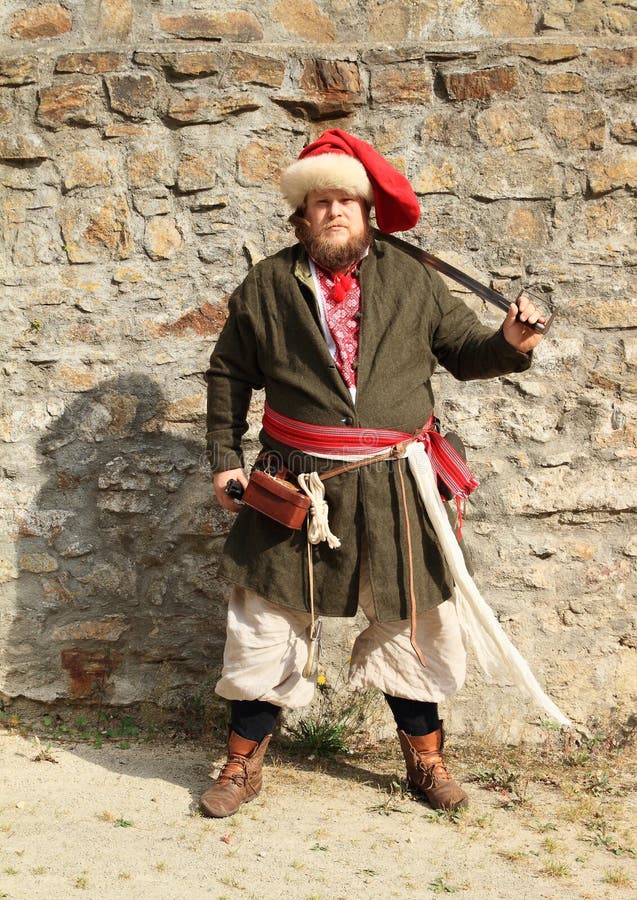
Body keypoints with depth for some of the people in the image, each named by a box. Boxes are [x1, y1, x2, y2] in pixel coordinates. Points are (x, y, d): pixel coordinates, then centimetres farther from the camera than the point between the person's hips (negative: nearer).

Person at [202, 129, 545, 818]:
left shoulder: (411, 280, 6)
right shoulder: (266, 286, 3)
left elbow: (464, 350, 10)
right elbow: (229, 375, 11)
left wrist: (509, 344, -11)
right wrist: (225, 459, 5)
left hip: (393, 489, 1)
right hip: (295, 489, -1)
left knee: (411, 621, 11)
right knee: (267, 624, 5)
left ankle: (424, 757, 30)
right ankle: (243, 764, 22)